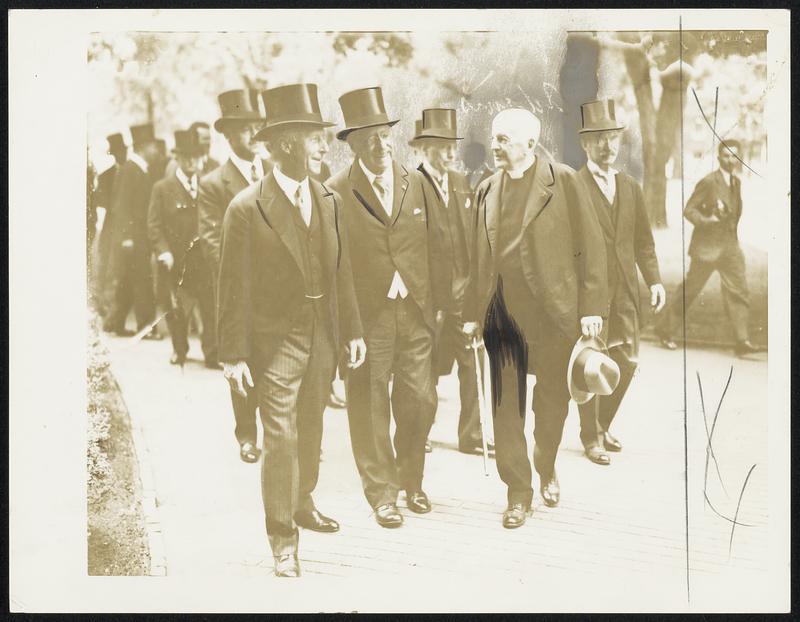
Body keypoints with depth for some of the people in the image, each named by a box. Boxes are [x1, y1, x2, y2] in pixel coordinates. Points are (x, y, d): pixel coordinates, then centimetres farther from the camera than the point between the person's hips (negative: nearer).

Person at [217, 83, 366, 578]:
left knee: (311, 431, 19)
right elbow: (234, 287, -11)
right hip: (277, 342, -5)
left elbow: (341, 271, 10)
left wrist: (352, 330, 9)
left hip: (323, 339, 6)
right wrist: (234, 354, -12)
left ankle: (304, 504, 39)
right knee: (280, 440, -2)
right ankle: (283, 541, 11)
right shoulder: (247, 208, -13)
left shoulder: (329, 201, 5)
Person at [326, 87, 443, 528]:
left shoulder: (415, 182, 8)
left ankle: (411, 480, 30)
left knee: (420, 402, 8)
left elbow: (428, 247, 10)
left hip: (415, 311, 4)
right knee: (370, 408, 5)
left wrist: (435, 304, 6)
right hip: (365, 316, -3)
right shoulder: (337, 192, -5)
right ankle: (382, 492, 21)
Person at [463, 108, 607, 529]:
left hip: (552, 312, -3)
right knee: (506, 407, 3)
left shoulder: (562, 180, -4)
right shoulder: (486, 190, 9)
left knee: (552, 400, 12)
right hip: (501, 315, 3)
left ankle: (547, 470, 37)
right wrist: (473, 313, 11)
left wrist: (591, 306, -8)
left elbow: (590, 245, -4)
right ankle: (517, 491, 15)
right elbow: (480, 257, 13)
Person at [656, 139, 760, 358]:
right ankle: (666, 329, 18)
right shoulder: (709, 182, -11)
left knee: (738, 290, -4)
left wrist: (732, 233, 13)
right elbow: (689, 210, -11)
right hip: (708, 246, -6)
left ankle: (742, 341, -5)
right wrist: (706, 221, -26)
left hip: (730, 246, 6)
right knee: (690, 289, 3)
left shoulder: (736, 182, 12)